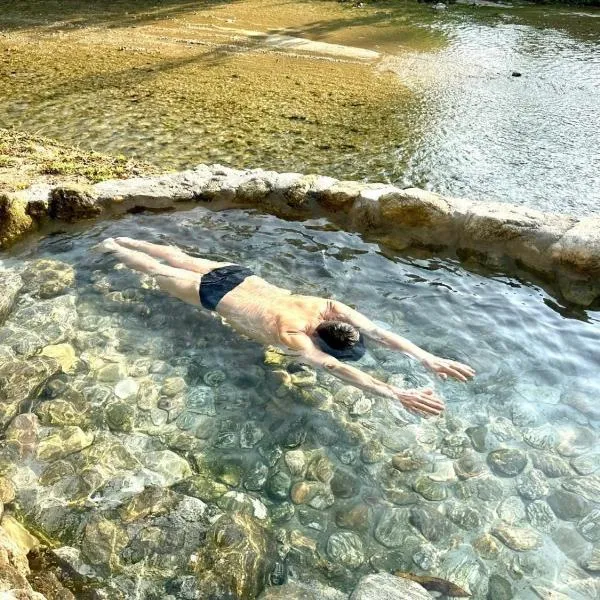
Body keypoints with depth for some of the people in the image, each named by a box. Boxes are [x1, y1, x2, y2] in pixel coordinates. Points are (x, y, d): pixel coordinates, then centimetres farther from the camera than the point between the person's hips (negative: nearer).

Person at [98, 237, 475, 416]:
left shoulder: (330, 308, -22)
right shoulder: (292, 336, -38)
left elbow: (378, 331, -27)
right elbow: (333, 368, -51)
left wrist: (429, 359, -36)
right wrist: (397, 394, -59)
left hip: (239, 276, 6)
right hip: (213, 294, -6)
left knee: (178, 258, 27)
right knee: (160, 272, 19)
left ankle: (124, 240, 49)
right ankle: (112, 248, 42)